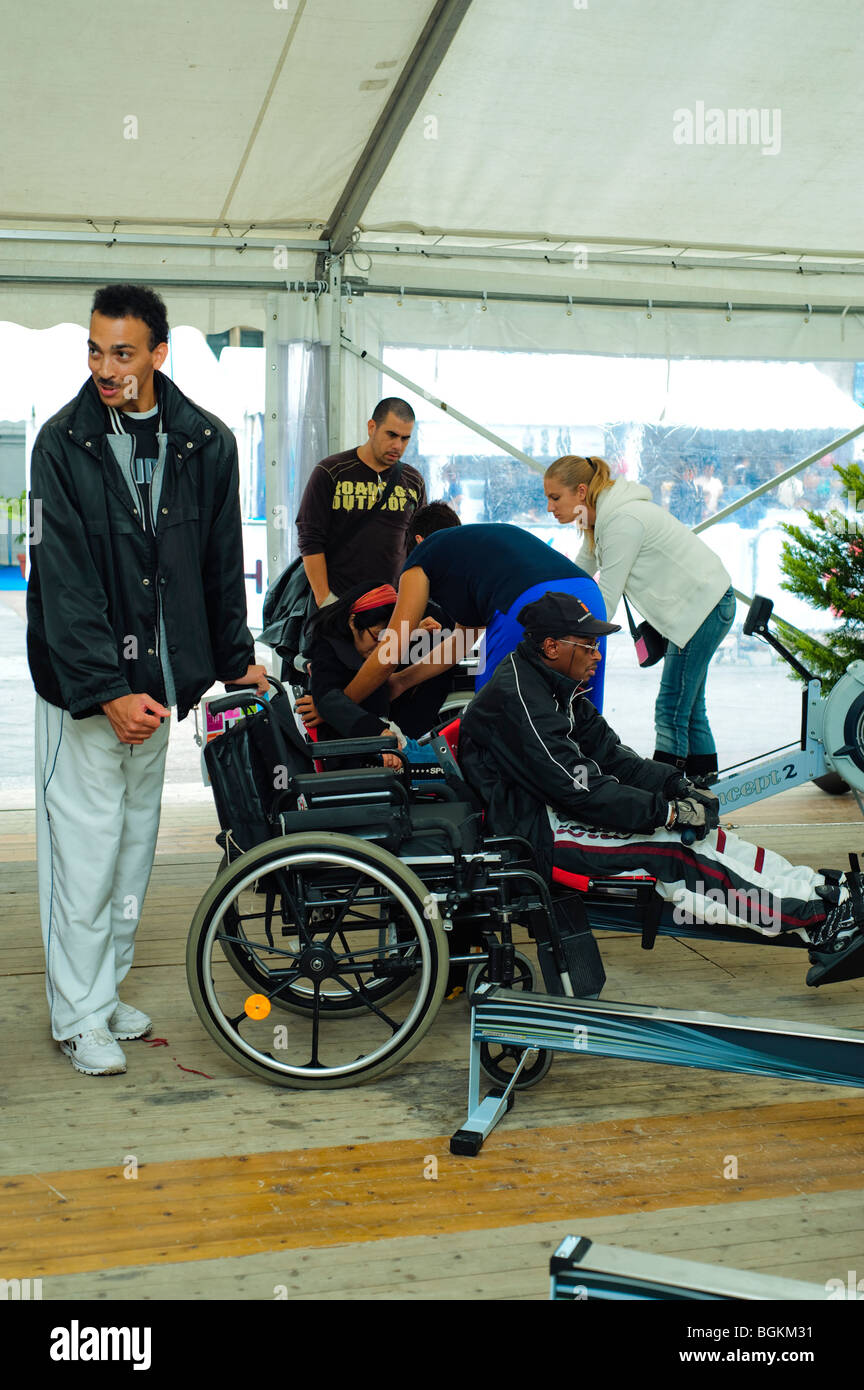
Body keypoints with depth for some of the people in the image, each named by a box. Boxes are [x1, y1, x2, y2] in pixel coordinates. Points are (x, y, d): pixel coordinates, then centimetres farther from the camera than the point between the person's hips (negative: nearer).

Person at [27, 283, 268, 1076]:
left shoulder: (207, 444, 2)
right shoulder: (63, 443, -9)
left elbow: (222, 562, 12)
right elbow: (65, 581, -15)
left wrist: (236, 658, 15)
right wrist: (106, 690, -22)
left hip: (156, 677, 4)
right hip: (82, 681, -4)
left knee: (136, 839, 13)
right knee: (86, 844, -2)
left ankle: (107, 989, 27)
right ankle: (80, 1016, 11)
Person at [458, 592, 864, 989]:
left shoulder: (556, 687, 11)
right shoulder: (517, 699, -21)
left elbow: (609, 754, 10)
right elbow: (579, 789, -24)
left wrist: (677, 786, -6)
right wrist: (667, 812, -21)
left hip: (558, 812, 9)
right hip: (538, 833, -9)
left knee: (701, 836, -7)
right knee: (677, 853, -19)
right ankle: (820, 916, -17)